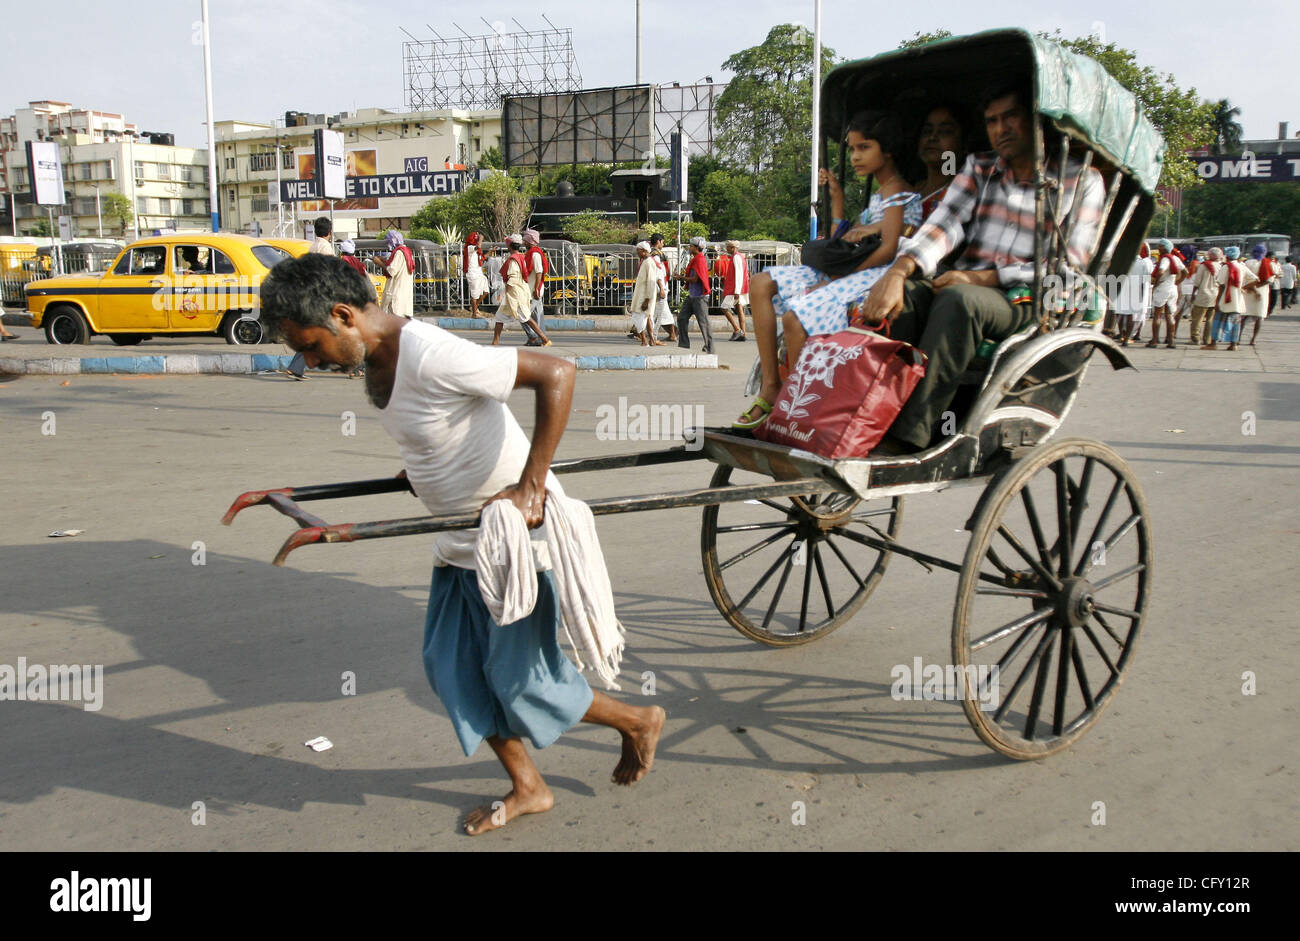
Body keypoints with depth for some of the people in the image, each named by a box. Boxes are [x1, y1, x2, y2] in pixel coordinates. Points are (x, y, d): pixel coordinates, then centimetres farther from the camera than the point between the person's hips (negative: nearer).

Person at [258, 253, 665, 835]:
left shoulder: (430, 356, -28)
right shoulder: (375, 360, 1)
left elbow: (556, 373, -30)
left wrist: (529, 486, -32)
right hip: (462, 541, 9)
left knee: (519, 677, 3)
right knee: (450, 665, 13)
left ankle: (638, 722, 27)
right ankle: (527, 788, 29)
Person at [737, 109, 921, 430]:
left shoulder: (899, 192, -5)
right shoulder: (877, 194, 24)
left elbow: (888, 249, -18)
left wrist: (834, 281, -18)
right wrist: (837, 196, 17)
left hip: (876, 277, -10)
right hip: (849, 273, 10)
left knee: (796, 316, -32)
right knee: (761, 284, -1)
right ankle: (770, 386, -8)